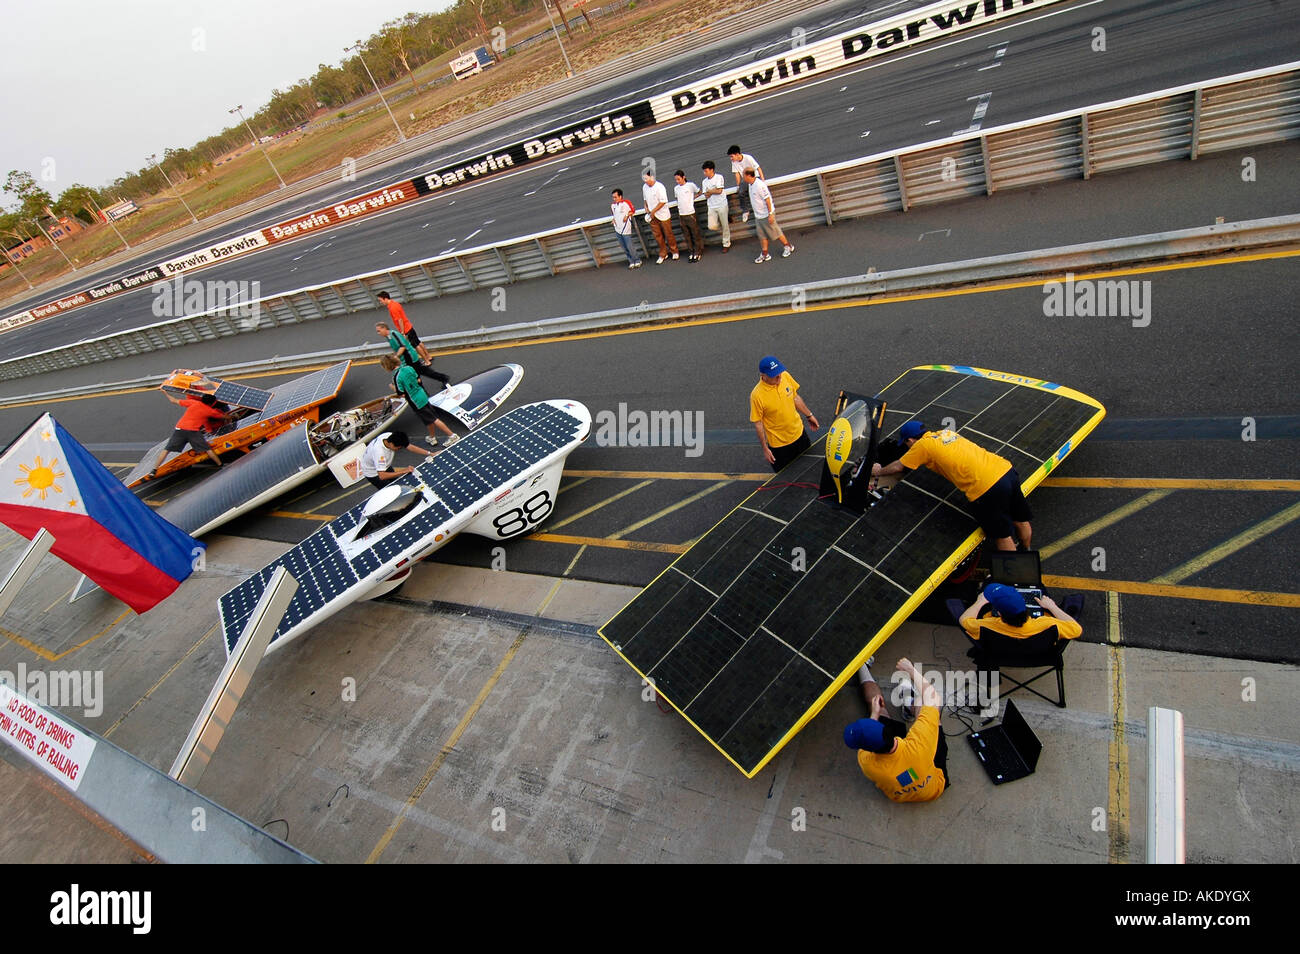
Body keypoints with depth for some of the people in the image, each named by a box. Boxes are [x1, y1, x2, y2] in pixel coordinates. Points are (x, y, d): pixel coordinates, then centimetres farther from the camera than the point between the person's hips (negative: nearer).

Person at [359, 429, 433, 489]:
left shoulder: (391, 436, -23)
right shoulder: (379, 451, -41)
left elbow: (410, 447, -15)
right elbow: (382, 476, -43)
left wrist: (430, 454, -20)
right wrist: (403, 471, -42)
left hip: (384, 466, 7)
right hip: (373, 472, -7)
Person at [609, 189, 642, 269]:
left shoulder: (626, 202, -8)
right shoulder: (612, 205, 6)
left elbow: (633, 210, 2)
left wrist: (627, 216, -10)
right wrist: (614, 219, 4)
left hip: (625, 229, -6)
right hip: (617, 229, 6)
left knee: (629, 246, -6)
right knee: (624, 248, 10)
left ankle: (637, 260, 12)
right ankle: (631, 261, 23)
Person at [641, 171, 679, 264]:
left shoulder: (659, 186, -18)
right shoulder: (644, 187, 2)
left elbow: (663, 202, -19)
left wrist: (653, 211, -18)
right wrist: (646, 207, 1)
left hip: (662, 215, -5)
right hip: (652, 216, 5)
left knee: (668, 234, 4)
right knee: (658, 236, 8)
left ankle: (674, 252, 23)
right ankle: (663, 254, 21)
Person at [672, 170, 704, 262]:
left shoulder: (691, 185, -5)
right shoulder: (676, 188, 7)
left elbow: (699, 192, 9)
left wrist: (692, 198, 2)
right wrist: (679, 211, 12)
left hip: (690, 214, -4)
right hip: (681, 215, 4)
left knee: (695, 234, 2)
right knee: (687, 235, 9)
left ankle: (698, 252, 11)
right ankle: (692, 252, 18)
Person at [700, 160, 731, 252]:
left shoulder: (719, 177, -7)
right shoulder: (704, 181, 7)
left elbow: (719, 191, -17)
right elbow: (706, 196, 1)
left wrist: (709, 191, -6)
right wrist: (714, 190, -13)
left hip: (722, 205, -4)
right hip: (711, 207, 4)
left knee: (725, 226, 3)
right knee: (712, 226, -9)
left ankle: (726, 244, 20)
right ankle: (727, 221, 21)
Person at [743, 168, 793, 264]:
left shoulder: (760, 185, -25)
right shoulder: (750, 184, 4)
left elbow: (767, 200, -23)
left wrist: (770, 214, -22)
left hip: (766, 215, -8)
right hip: (758, 215, 8)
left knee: (775, 232, 5)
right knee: (762, 236, 11)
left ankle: (788, 247, 23)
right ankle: (764, 255, 20)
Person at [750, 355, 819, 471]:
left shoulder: (785, 376, -15)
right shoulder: (757, 395, -29)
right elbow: (758, 424, -18)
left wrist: (809, 415, 13)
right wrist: (765, 448, -12)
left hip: (799, 433, 5)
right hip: (779, 443, -5)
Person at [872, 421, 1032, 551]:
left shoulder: (922, 445, -1)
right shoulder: (945, 432, 20)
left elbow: (898, 467, 10)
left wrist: (878, 471, 27)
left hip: (987, 488, -8)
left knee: (1002, 535, 10)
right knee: (1020, 521, 26)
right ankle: (1026, 551, 50)